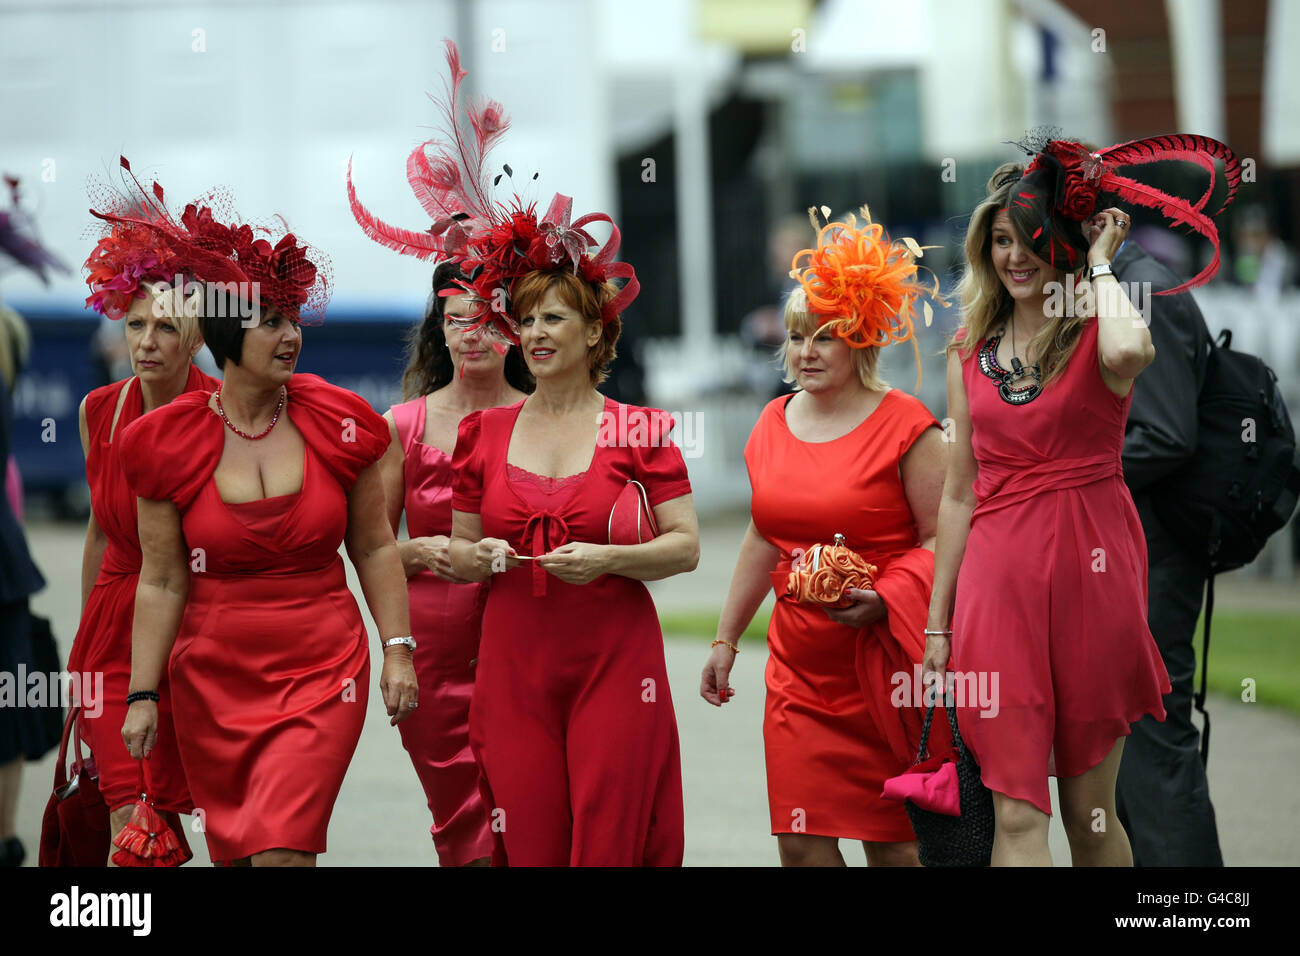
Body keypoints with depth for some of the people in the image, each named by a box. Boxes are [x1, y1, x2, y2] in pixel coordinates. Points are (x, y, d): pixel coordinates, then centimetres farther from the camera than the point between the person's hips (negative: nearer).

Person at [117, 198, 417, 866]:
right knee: (233, 853, 8)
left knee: (281, 849, -17)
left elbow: (374, 548, 7)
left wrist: (397, 649, 0)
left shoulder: (337, 424, -2)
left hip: (322, 672, -1)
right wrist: (142, 694, -3)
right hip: (213, 679, 1)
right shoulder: (171, 442, -3)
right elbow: (162, 583, 0)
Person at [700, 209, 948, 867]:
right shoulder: (773, 424, 11)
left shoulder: (905, 427, -7)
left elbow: (941, 540, -8)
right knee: (801, 843, -2)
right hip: (800, 666, 5)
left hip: (883, 664, -5)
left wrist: (884, 601, -23)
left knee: (893, 843, 1)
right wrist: (726, 639, 22)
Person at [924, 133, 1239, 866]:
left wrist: (1100, 263, -10)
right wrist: (938, 621, 13)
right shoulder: (971, 350, 12)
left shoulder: (1094, 336, -1)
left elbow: (1129, 351, -29)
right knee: (1017, 813, -6)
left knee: (1090, 811, 6)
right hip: (997, 578, 3)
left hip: (1089, 570, -3)